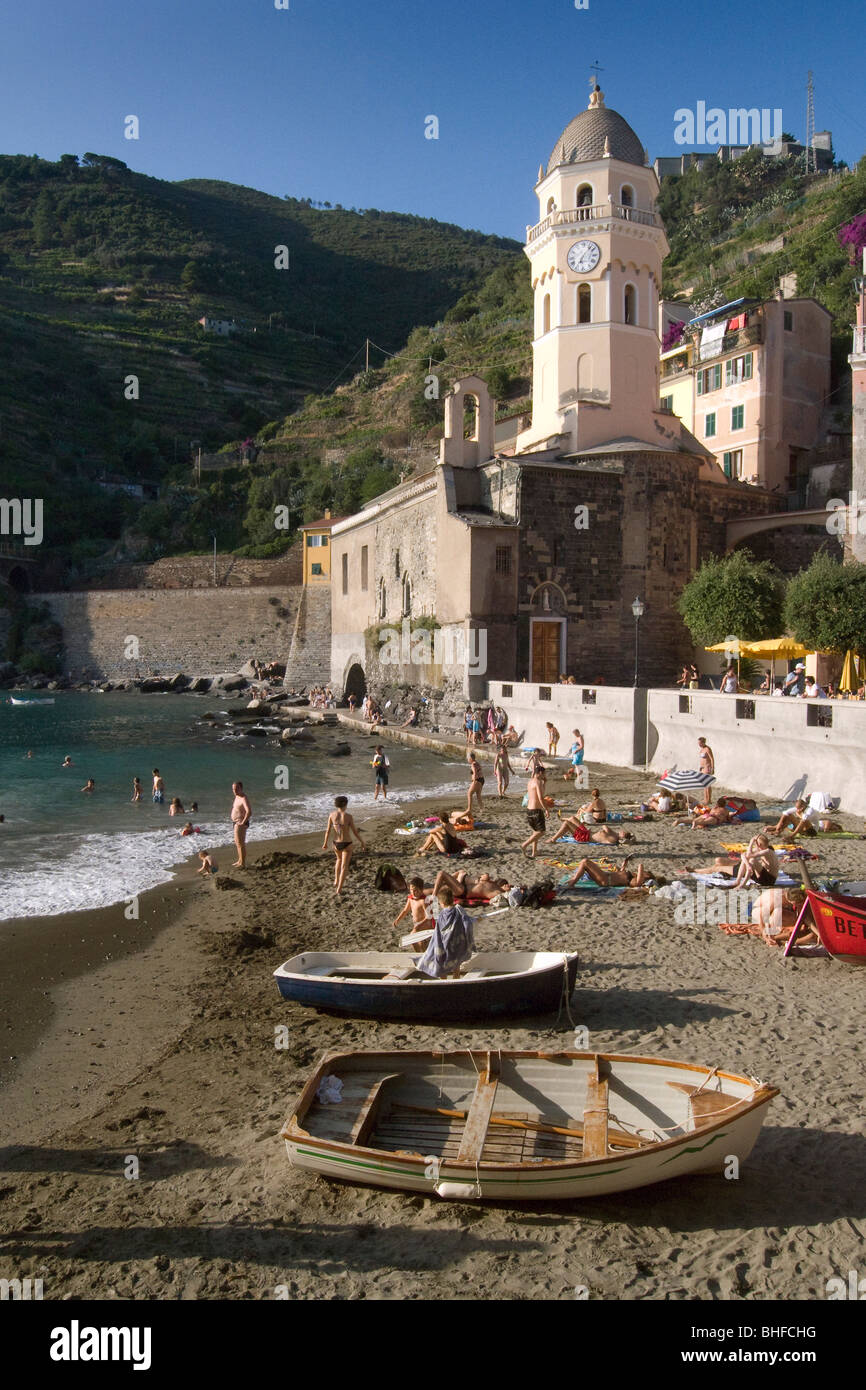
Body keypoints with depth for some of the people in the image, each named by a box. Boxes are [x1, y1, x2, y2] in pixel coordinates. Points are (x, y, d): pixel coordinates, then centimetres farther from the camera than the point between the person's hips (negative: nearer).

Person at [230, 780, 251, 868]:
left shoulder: (244, 798, -22)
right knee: (237, 843, 21)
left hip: (241, 823, -11)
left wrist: (243, 822, -25)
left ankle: (243, 864, -2)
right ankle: (240, 860, 33)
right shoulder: (237, 796, 10)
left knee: (241, 843, -7)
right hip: (236, 822, 11)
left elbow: (249, 812, -34)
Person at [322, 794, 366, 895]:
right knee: (344, 866, 3)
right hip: (347, 844, -4)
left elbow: (328, 830, -3)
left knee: (339, 859, 33)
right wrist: (362, 842, 3)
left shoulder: (332, 815, -7)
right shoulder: (348, 816, -17)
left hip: (336, 844, 4)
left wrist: (325, 843, 10)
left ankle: (336, 881, 34)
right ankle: (339, 889, -1)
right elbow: (355, 832, -11)